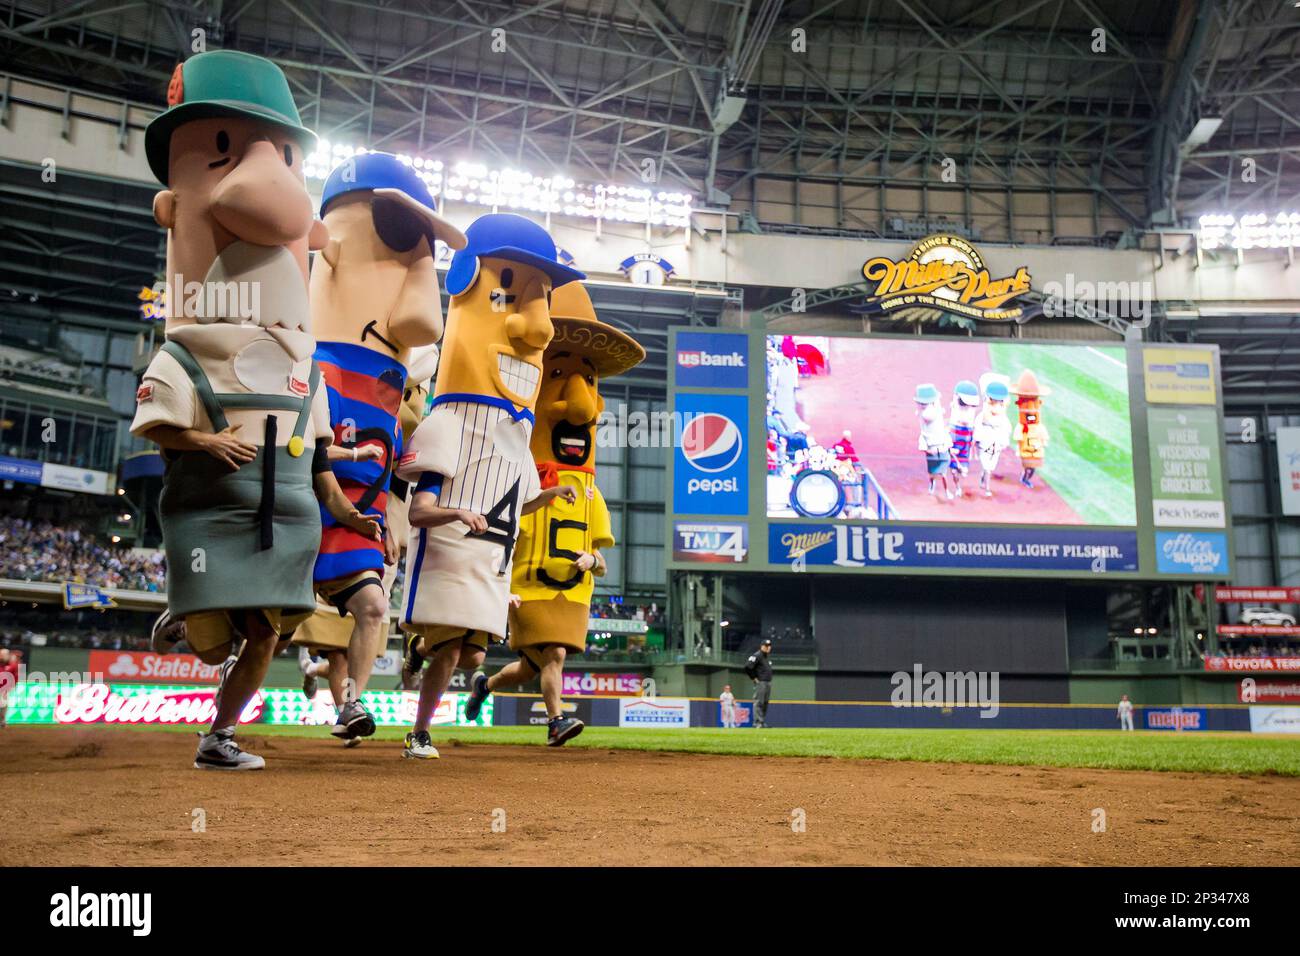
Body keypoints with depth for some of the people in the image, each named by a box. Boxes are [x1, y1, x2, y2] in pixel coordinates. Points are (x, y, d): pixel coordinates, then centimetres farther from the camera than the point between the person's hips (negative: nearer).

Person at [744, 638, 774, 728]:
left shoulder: (768, 656, 18)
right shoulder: (757, 656, -11)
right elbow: (747, 667, -20)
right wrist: (754, 678, -14)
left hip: (768, 683, 9)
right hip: (760, 683, -9)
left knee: (765, 703, 10)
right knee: (758, 702, -9)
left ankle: (763, 722, 16)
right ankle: (758, 722, -10)